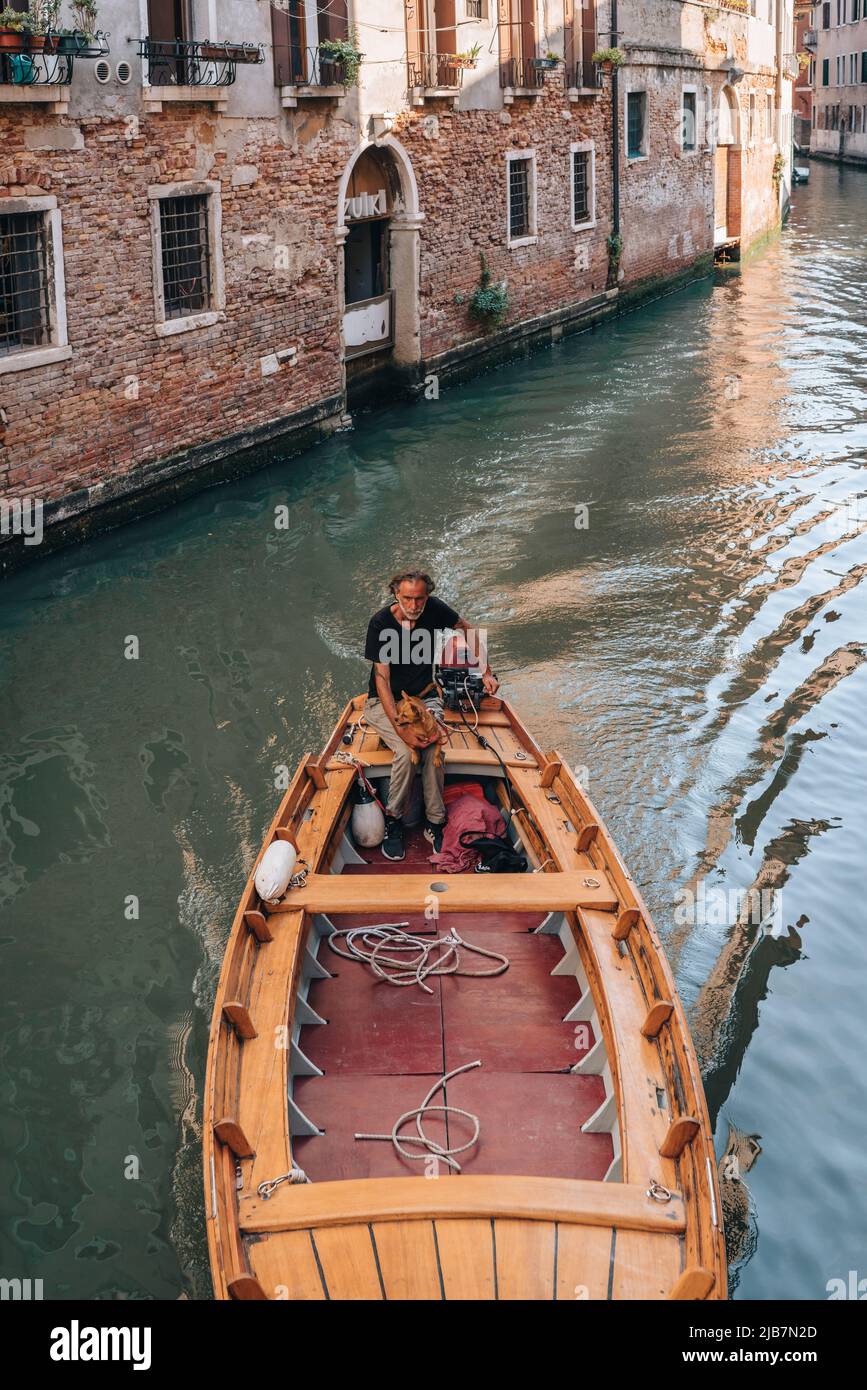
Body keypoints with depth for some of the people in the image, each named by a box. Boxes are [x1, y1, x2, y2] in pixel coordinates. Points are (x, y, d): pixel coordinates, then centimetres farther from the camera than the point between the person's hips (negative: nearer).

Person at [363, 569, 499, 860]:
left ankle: (434, 823, -16)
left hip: (424, 697, 3)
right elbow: (382, 678, -22)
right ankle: (392, 822, -12)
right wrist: (400, 727, -32)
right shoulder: (380, 623, -19)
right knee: (406, 752, -30)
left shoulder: (435, 610, -9)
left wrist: (486, 672, 8)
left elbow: (468, 632, 12)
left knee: (433, 750, -28)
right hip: (385, 703, -2)